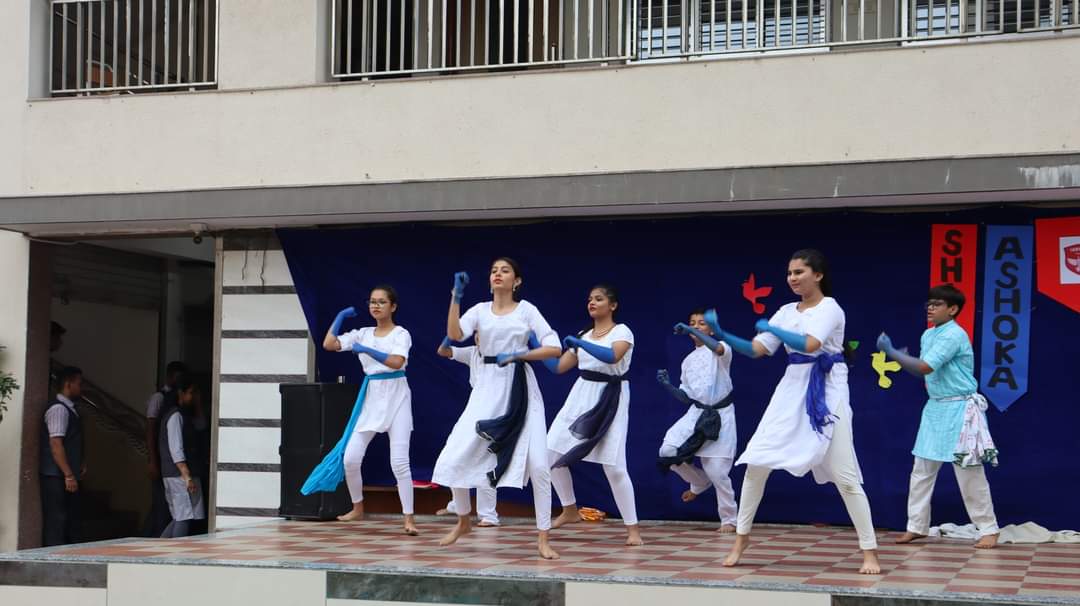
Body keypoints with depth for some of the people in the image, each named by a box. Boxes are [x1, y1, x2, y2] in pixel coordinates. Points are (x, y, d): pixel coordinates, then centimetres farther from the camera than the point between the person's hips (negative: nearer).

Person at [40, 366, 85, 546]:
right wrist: (68, 475, -22)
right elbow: (55, 444, -20)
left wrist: (82, 463, 11)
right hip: (56, 477, -10)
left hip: (68, 477, 10)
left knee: (72, 522, 11)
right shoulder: (58, 409, -14)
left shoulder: (70, 409, 16)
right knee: (56, 523, -8)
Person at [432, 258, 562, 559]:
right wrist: (456, 296, -16)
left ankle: (543, 538, 2)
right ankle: (463, 521, 22)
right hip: (487, 388, 2)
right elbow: (454, 334, -11)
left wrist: (518, 355, -15)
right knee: (453, 459, -3)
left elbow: (554, 348, -5)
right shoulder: (479, 310, 7)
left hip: (521, 388, -2)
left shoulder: (526, 309, 2)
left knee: (538, 464, -9)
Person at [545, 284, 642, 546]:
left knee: (613, 465, -12)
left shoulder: (622, 331, -5)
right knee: (553, 451, 2)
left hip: (609, 399, -6)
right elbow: (558, 367, 11)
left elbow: (612, 356, -27)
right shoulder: (582, 336, 13)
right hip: (581, 395, 6)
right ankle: (570, 511, 21)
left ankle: (632, 527, -1)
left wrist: (579, 343, -26)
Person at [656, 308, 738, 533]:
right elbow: (686, 396, 13)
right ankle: (700, 483, 16)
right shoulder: (688, 361, 11)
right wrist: (668, 385, -5)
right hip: (696, 413, 5)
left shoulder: (720, 352, -6)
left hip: (720, 415, -5)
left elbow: (719, 348, -33)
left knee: (717, 471, -7)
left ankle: (729, 519, 14)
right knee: (668, 451, -12)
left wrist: (691, 330, -30)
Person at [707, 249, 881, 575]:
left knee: (844, 475, -6)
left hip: (827, 391, -6)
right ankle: (742, 536, 15)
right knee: (757, 462, 1)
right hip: (792, 387, 6)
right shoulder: (786, 311, 10)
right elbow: (756, 350, 6)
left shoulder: (830, 308, -8)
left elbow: (809, 344, -26)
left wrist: (769, 328, -14)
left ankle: (869, 551, 3)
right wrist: (722, 334, -8)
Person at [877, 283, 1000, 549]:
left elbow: (925, 367, -25)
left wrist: (891, 351, -19)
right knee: (922, 470, 8)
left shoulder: (954, 335, -18)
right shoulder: (928, 335, 9)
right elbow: (923, 371, 15)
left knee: (969, 472, -4)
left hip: (960, 409, -8)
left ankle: (988, 530, 6)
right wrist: (901, 358, -3)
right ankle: (917, 526, 16)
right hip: (935, 407, 8)